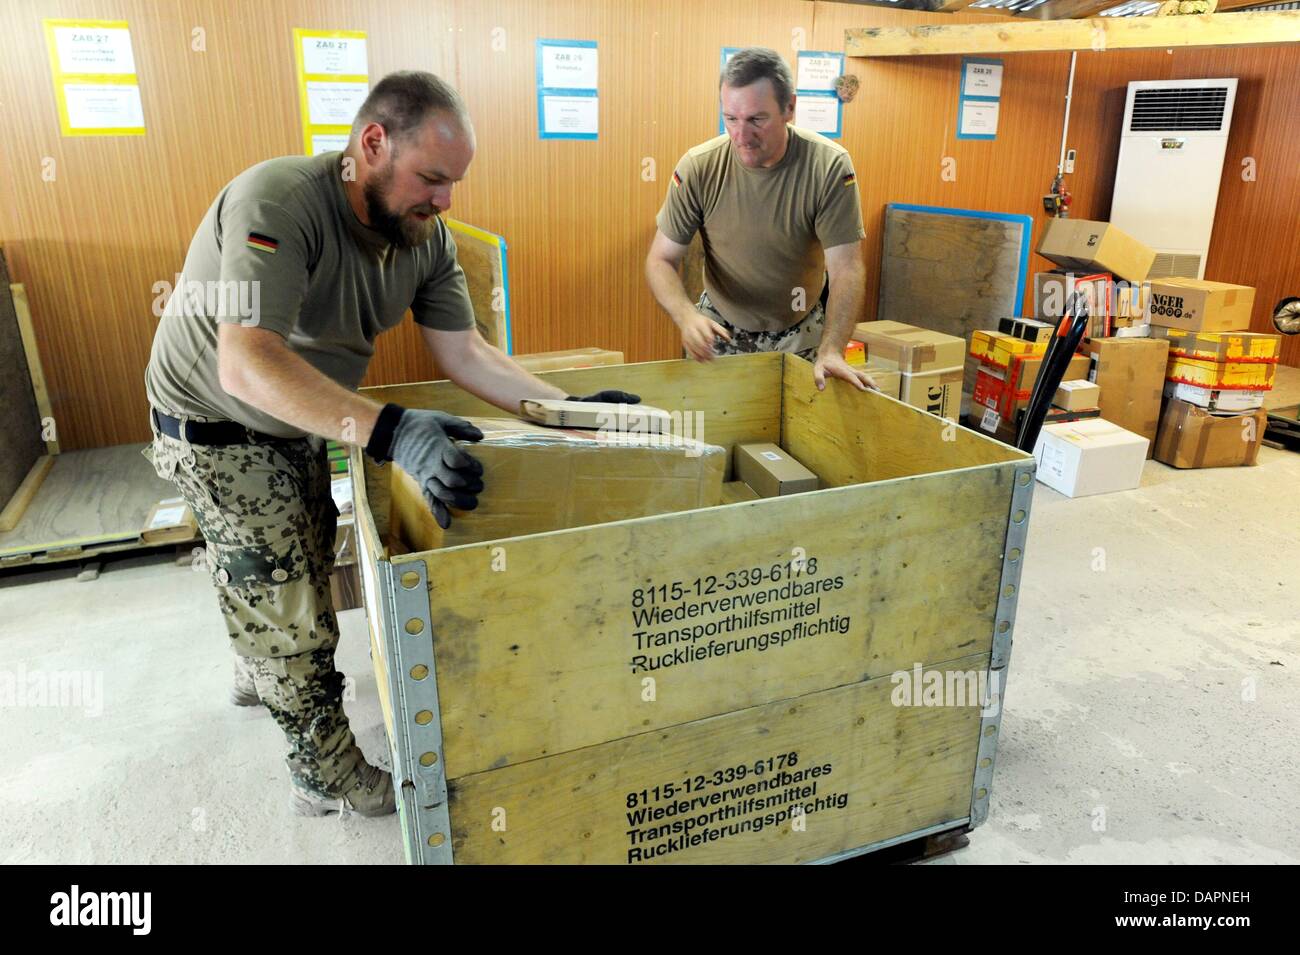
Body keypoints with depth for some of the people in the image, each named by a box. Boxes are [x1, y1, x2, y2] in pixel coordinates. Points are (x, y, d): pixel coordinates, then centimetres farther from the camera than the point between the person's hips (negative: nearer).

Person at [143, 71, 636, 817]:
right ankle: (331, 777, 20)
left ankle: (260, 675, 53)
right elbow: (246, 364, -45)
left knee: (304, 566, 23)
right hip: (218, 427, -7)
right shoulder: (277, 203, -35)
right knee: (290, 603, 0)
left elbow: (465, 352, -9)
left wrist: (568, 410, -19)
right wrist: (389, 432, -55)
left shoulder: (427, 238, -13)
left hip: (300, 422, 7)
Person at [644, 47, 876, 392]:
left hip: (802, 333, 0)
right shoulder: (698, 166, -18)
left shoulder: (829, 166, -20)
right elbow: (661, 260, -13)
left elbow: (846, 269, -21)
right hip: (720, 329, 1)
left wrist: (831, 351, -37)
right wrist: (686, 315, -34)